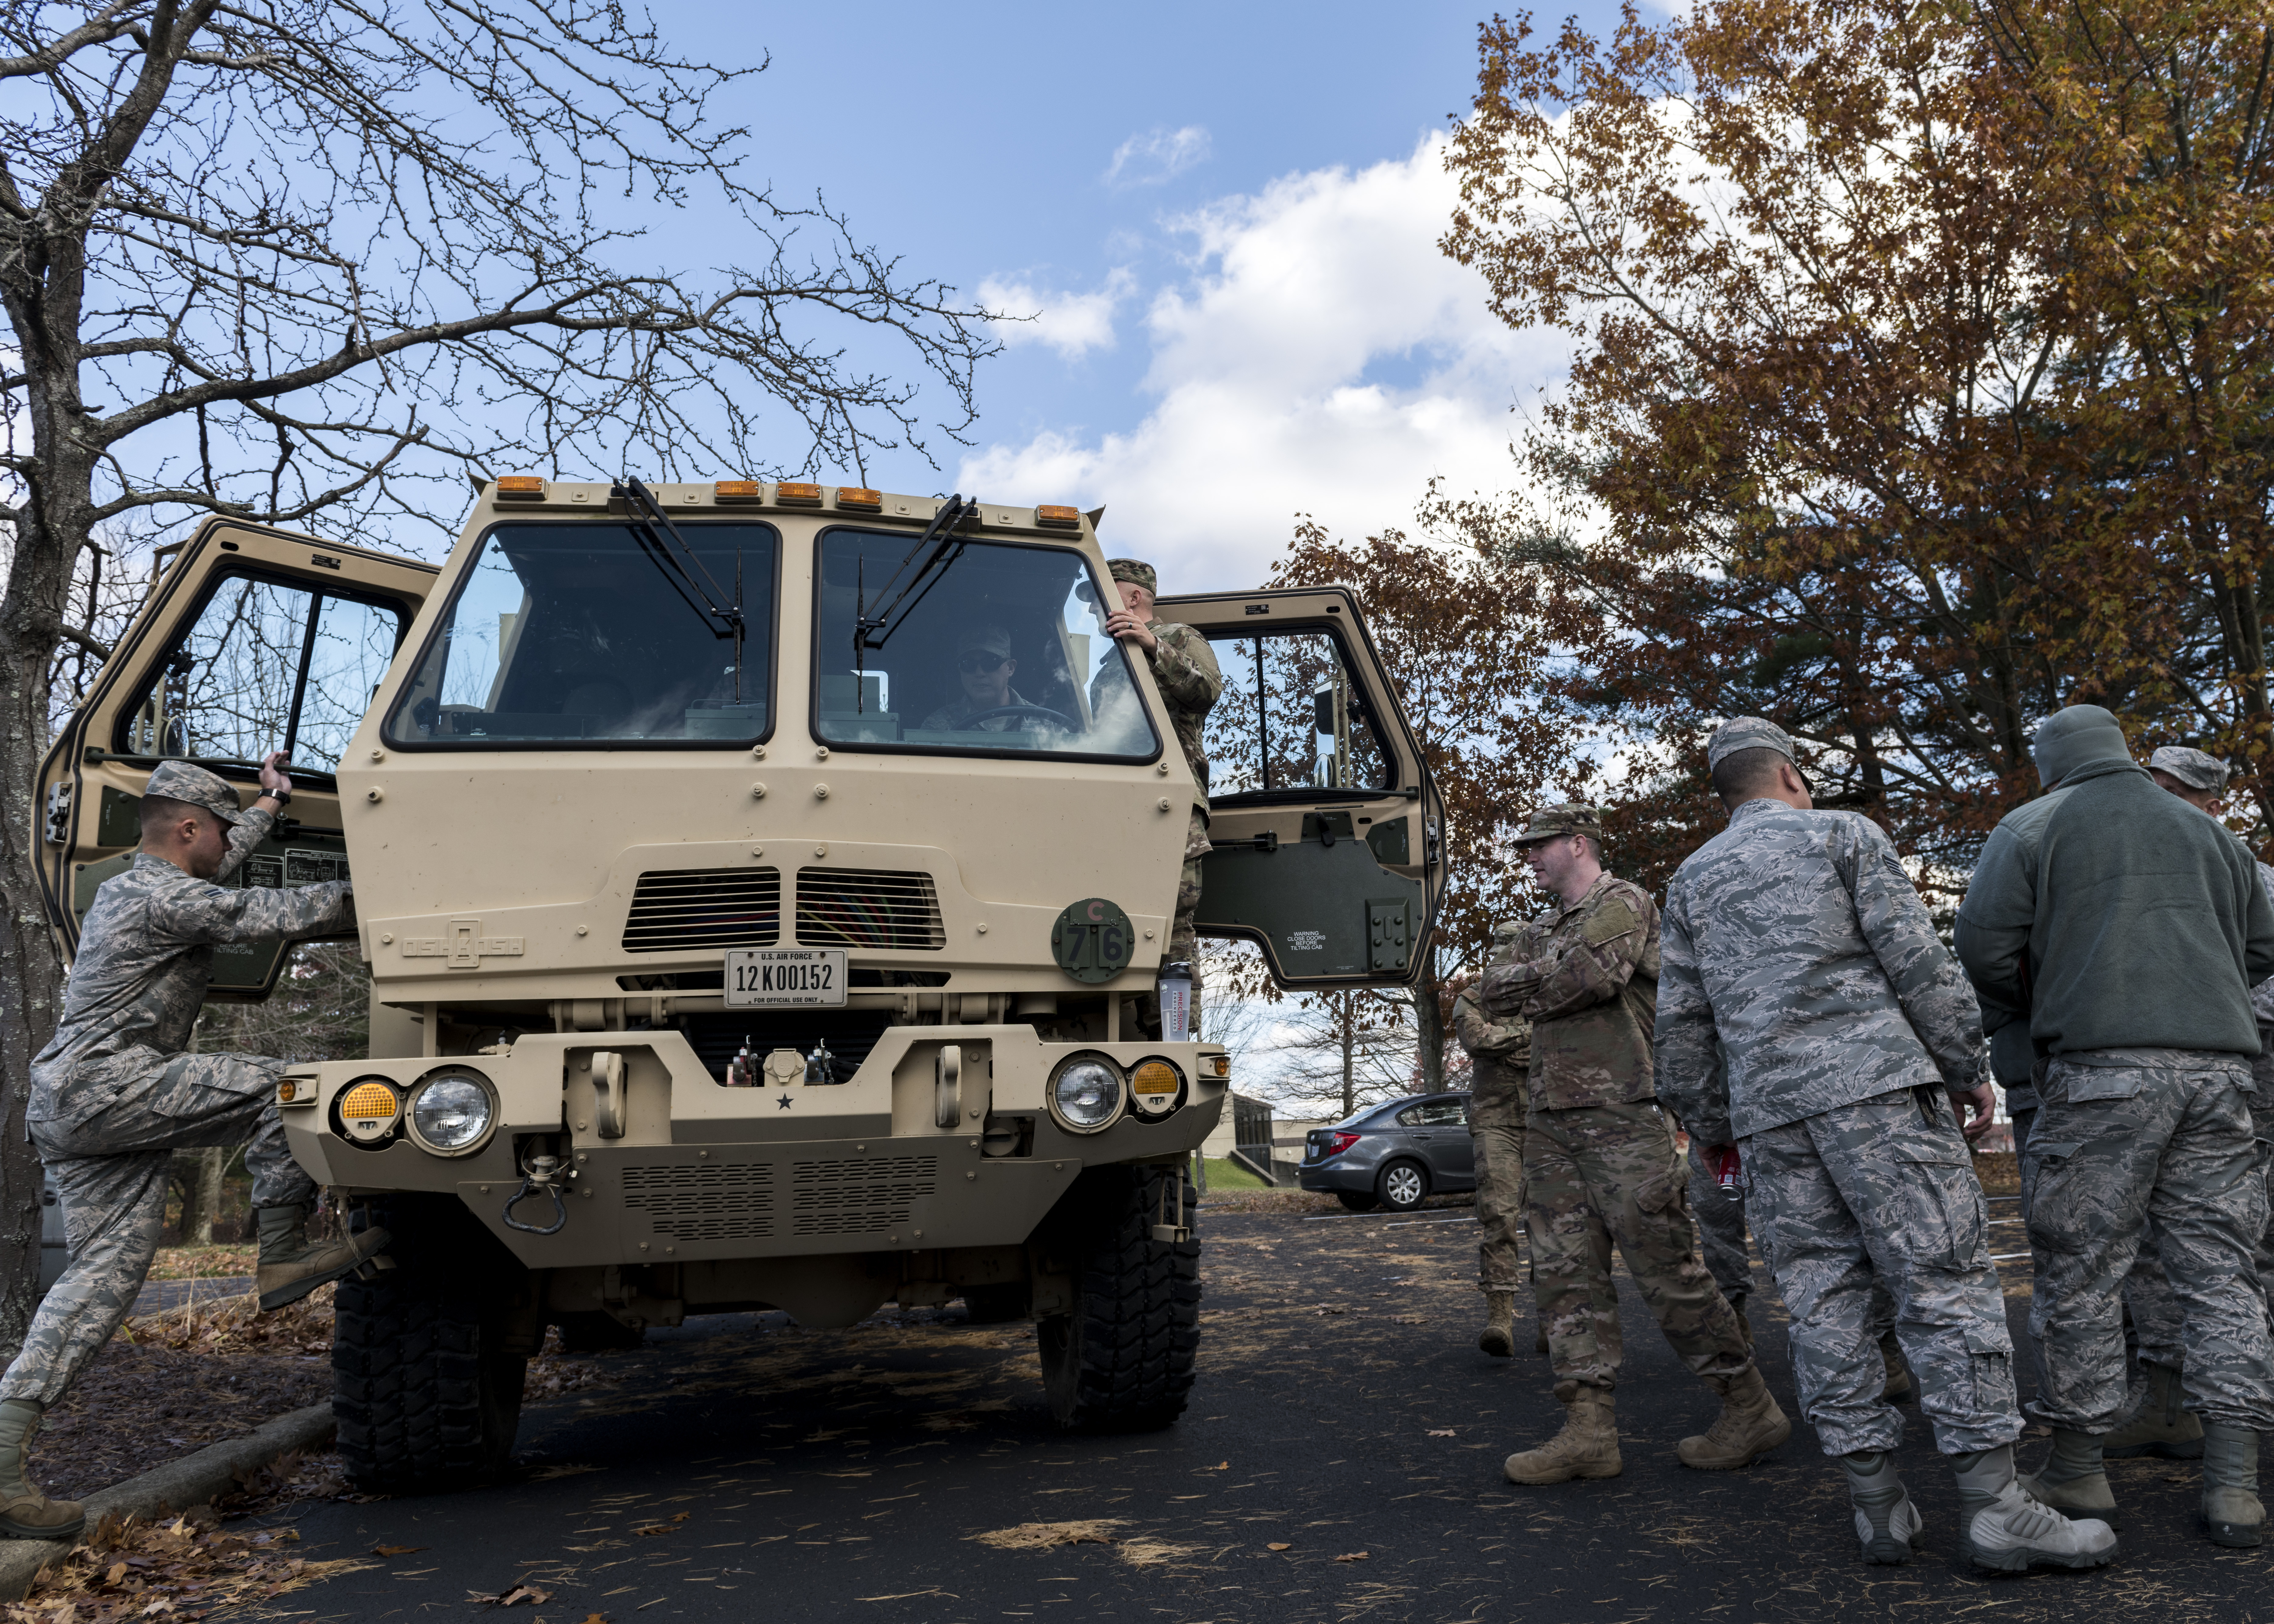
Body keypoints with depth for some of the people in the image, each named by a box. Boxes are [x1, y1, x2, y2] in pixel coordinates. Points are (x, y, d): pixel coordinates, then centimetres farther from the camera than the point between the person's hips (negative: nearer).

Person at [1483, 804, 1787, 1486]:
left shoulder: (1624, 903, -2)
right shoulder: (1548, 928, 24)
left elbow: (1596, 974, -20)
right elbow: (1494, 992, 15)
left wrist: (1531, 985, -3)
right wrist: (1549, 976, -2)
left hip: (1619, 1115, -8)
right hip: (1550, 1118, 8)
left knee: (1666, 1267, -5)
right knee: (1564, 1274, 2)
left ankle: (1750, 1408, 9)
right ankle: (1590, 1429, 3)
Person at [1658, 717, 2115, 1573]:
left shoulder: (1691, 879, 17)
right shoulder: (1843, 834, 7)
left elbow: (1682, 1024, 15)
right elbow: (1918, 962, -2)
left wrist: (1712, 1126, 23)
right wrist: (1966, 1069, 5)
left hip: (1766, 1106, 4)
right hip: (1874, 1083, -4)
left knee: (1822, 1299, 5)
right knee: (1944, 1279, -4)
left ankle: (1877, 1503, 6)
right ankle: (1992, 1504, -6)